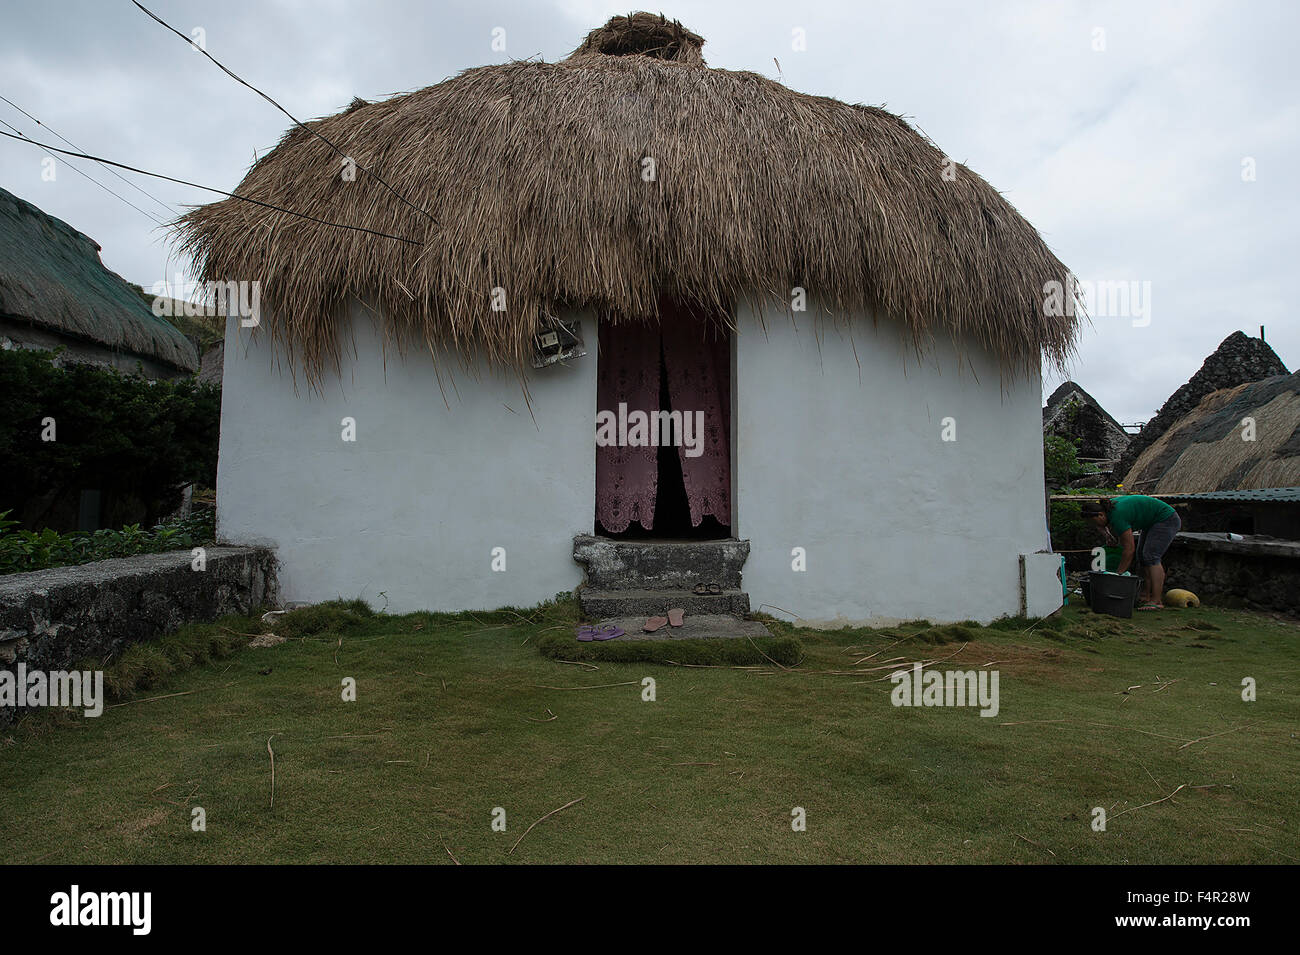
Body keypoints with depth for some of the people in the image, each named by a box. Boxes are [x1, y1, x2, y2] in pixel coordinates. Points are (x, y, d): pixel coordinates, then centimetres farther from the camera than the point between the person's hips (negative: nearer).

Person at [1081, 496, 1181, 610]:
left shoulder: (1118, 516, -31)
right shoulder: (1109, 507, -4)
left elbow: (1129, 550, -27)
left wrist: (1118, 573, -22)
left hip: (1166, 519, -11)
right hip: (1153, 523, 11)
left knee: (1151, 556, -19)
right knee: (1142, 555, 8)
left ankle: (1156, 601, -22)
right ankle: (1145, 597, 9)